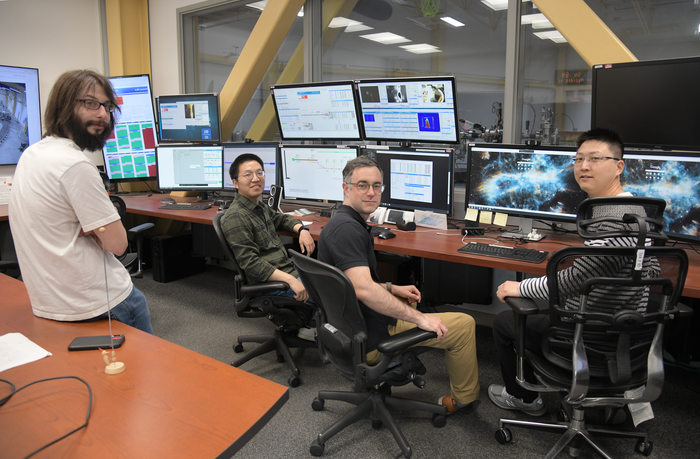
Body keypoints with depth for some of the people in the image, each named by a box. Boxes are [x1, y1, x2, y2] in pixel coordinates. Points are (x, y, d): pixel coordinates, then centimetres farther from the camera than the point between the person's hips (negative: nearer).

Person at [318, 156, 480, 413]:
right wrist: (419, 318, -29)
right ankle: (464, 397, 22)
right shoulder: (347, 228, -25)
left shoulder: (342, 223, 8)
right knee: (464, 324, 1)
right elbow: (364, 290, -35)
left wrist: (392, 289, 12)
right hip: (369, 338, -11)